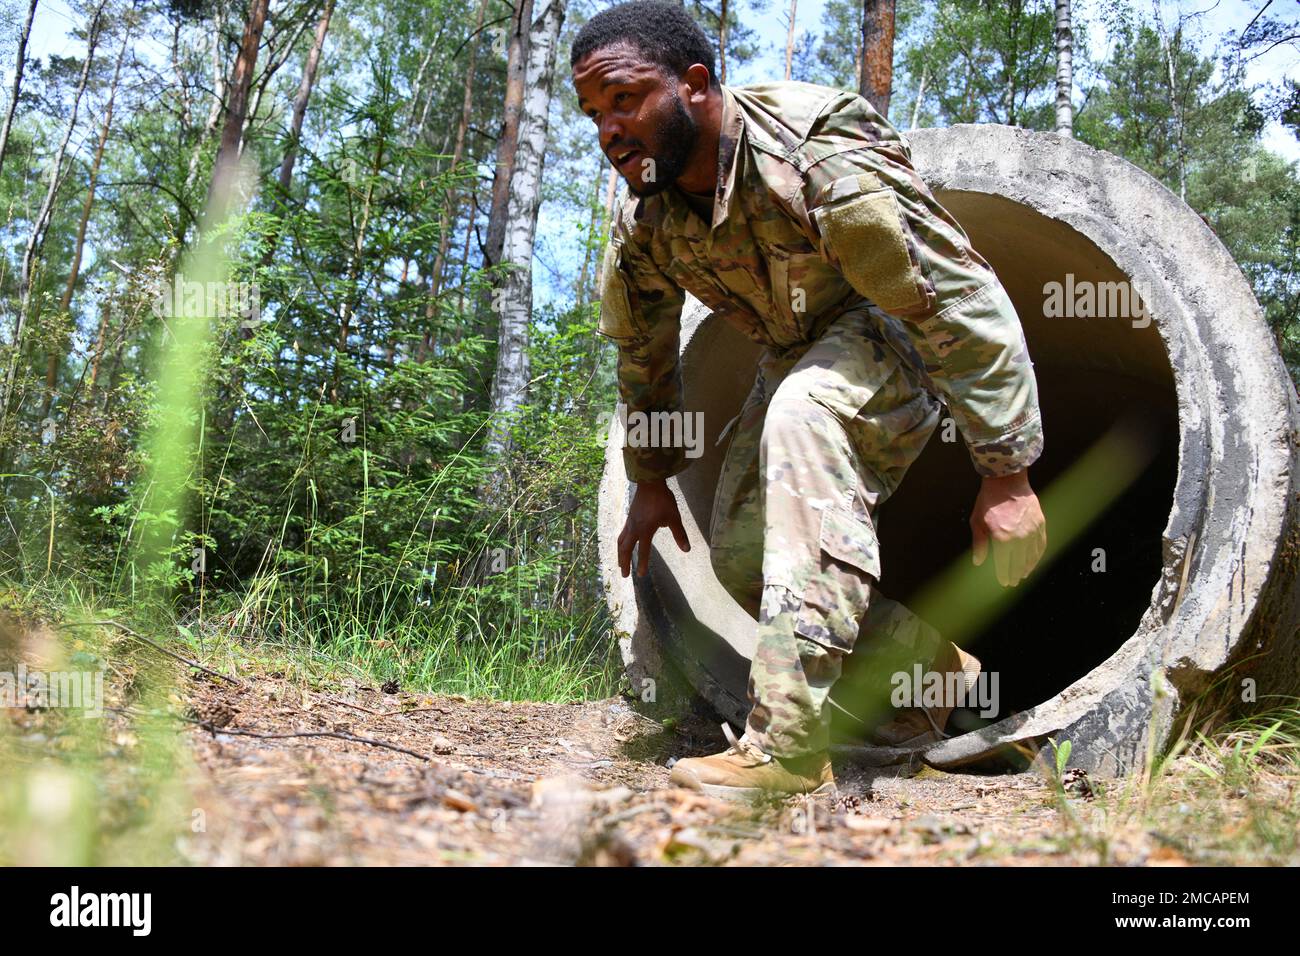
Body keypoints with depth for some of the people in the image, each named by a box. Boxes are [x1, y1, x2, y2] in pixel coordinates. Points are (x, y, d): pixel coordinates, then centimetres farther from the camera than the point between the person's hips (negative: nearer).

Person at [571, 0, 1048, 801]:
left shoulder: (822, 165, -34)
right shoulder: (642, 217, -12)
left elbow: (966, 305, -31)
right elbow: (642, 350, 8)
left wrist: (1006, 472, -30)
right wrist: (652, 479, 13)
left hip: (907, 334, -8)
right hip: (800, 353, 8)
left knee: (805, 412, -39)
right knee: (741, 553, -1)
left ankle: (789, 744, -42)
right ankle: (930, 663, 21)